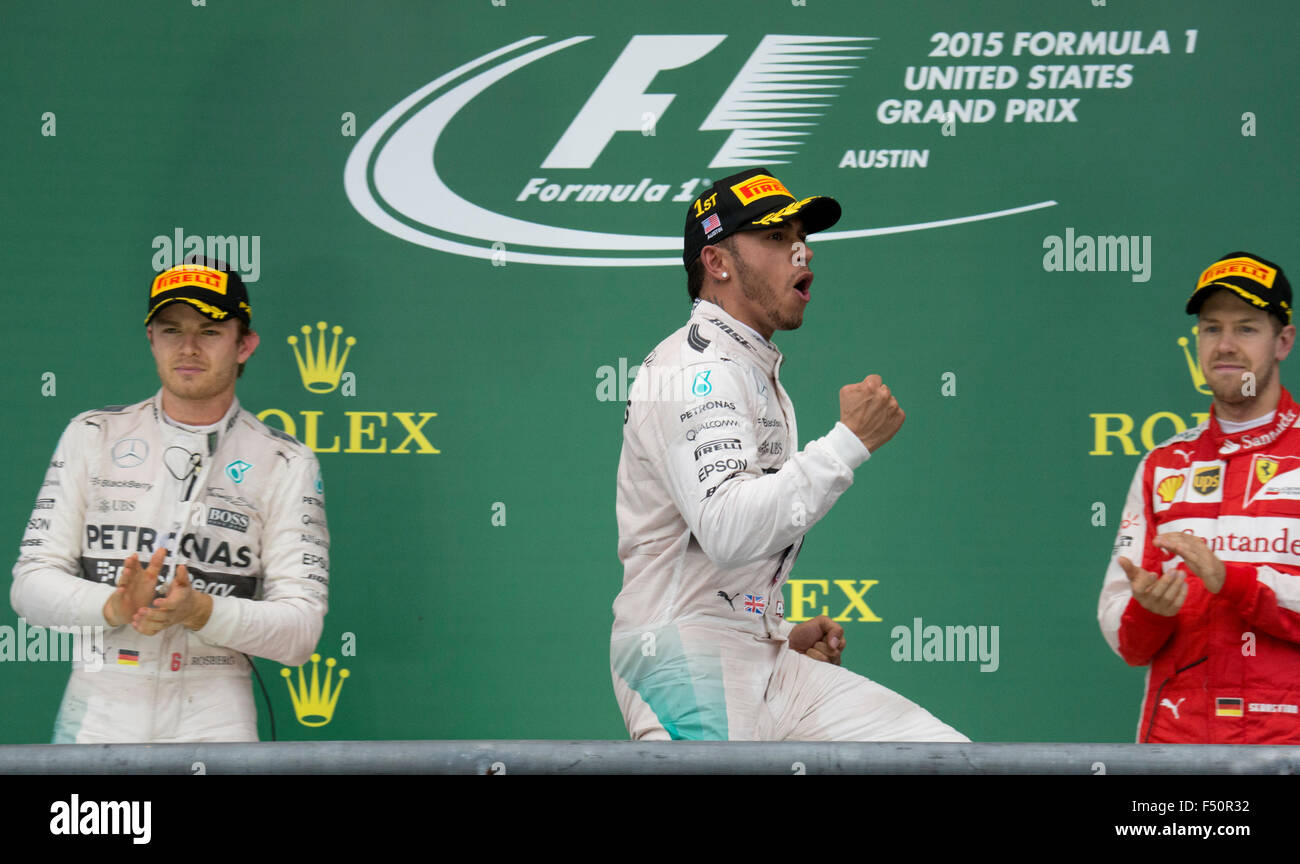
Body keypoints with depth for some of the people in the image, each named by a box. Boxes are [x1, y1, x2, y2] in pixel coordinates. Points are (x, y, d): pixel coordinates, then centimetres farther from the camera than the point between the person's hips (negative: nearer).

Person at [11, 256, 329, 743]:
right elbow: (31, 584, 2)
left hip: (215, 722, -1)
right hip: (96, 716, 1)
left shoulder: (287, 465, 2)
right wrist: (113, 607, -18)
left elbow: (301, 633, -5)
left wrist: (200, 611, -22)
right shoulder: (92, 437, 8)